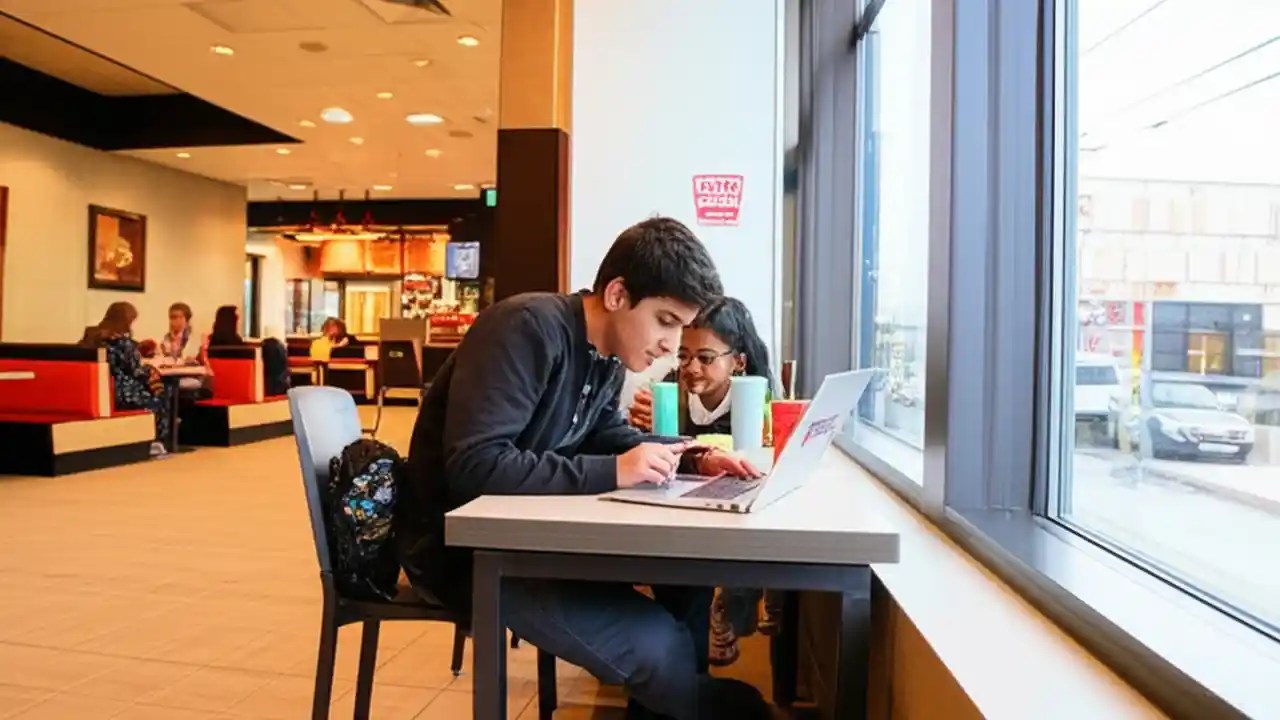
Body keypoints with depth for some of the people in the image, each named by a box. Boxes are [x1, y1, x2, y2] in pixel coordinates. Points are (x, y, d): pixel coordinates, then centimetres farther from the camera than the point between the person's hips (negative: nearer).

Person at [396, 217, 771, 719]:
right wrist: (613, 472, -30)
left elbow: (608, 434, 15)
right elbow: (474, 467, -30)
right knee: (656, 645, -21)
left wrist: (692, 458, -3)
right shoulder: (527, 328, -24)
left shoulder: (609, 353, 2)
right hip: (460, 546, -8)